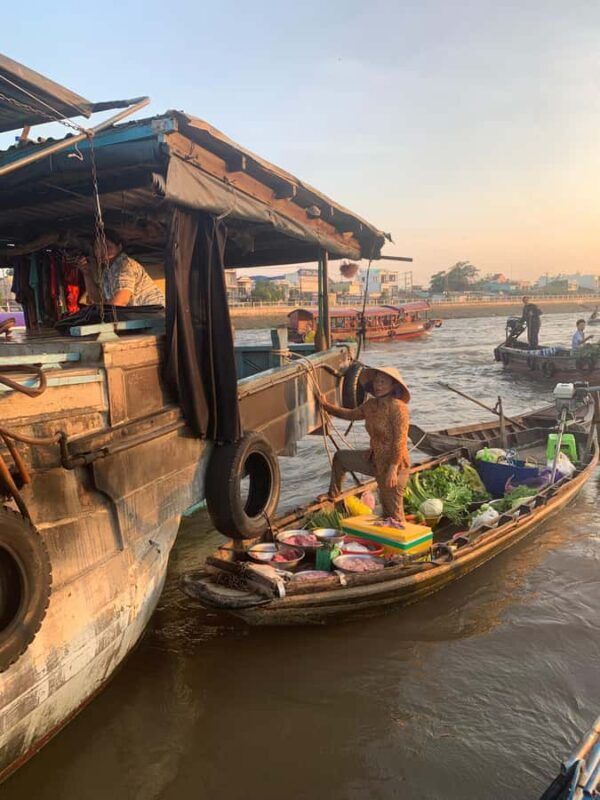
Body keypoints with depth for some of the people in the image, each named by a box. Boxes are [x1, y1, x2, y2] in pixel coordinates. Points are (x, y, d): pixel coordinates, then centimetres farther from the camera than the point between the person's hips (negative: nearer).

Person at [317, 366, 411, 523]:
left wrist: (393, 468, -28)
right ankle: (332, 497, 34)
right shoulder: (371, 405, 2)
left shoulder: (397, 407, -21)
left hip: (394, 464, -8)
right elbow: (350, 414, 19)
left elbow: (400, 440, -24)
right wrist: (326, 405, 16)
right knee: (340, 457, 20)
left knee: (393, 513, 0)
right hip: (375, 459, 9)